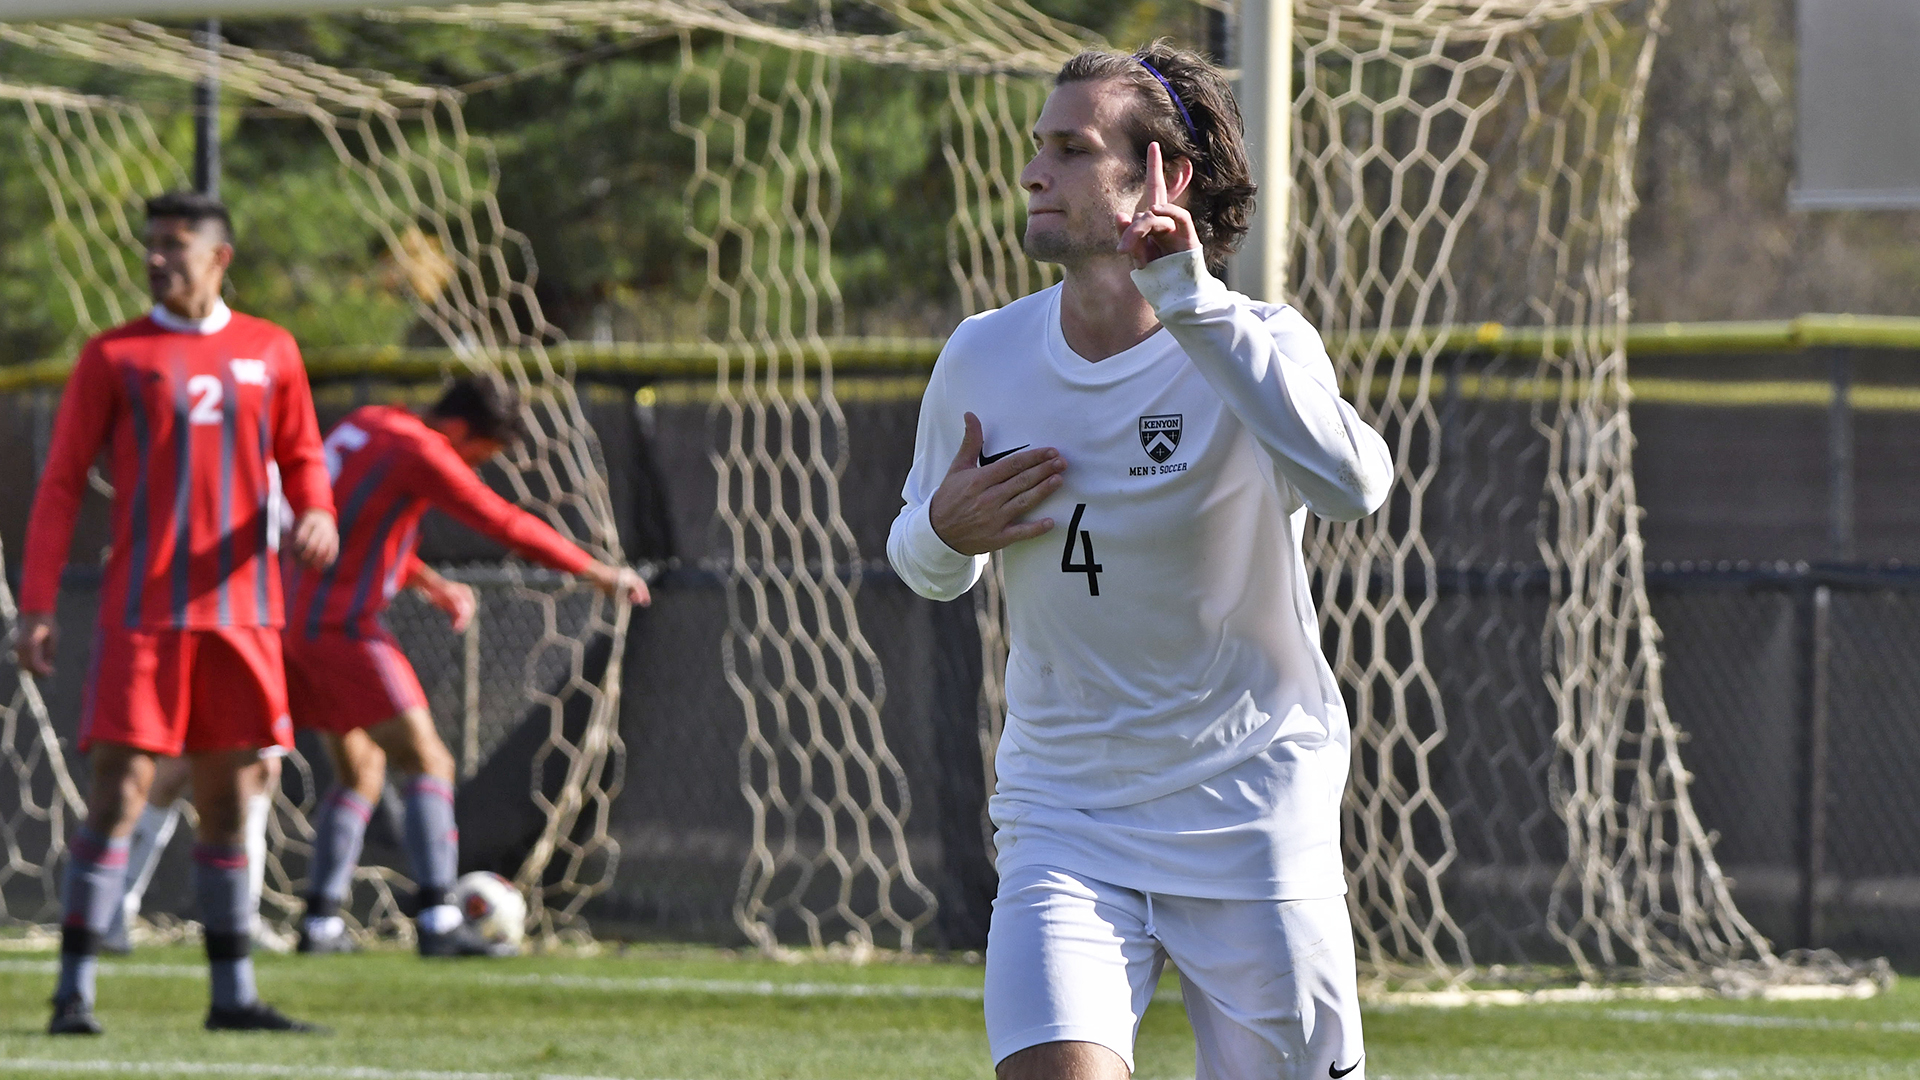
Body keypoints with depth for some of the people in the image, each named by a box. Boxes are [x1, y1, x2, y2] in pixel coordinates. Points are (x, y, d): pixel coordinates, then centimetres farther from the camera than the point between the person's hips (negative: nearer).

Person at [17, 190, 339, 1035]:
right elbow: (60, 486, 1)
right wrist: (36, 607, -6)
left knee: (229, 798, 6)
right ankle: (75, 990, -5)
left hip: (240, 609, 3)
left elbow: (300, 458, 19)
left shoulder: (270, 353, 10)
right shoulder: (113, 357, 1)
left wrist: (316, 513, -6)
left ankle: (233, 995, 12)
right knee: (120, 791, -9)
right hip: (141, 611, -3)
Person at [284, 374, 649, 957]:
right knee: (428, 764, -10)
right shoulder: (422, 455, -13)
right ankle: (437, 923, -19)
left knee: (360, 769, 19)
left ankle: (320, 924, 16)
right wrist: (599, 573, -6)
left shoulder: (363, 425, 15)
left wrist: (432, 585, 23)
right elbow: (508, 525, -13)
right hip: (344, 625, -9)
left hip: (298, 621, 9)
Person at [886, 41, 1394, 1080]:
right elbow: (925, 564, 17)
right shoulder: (982, 360, 0)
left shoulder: (1249, 347, -12)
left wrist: (1194, 303, -34)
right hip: (1060, 824, 2)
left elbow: (1351, 487, -35)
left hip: (1254, 827, -2)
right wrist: (946, 534, -8)